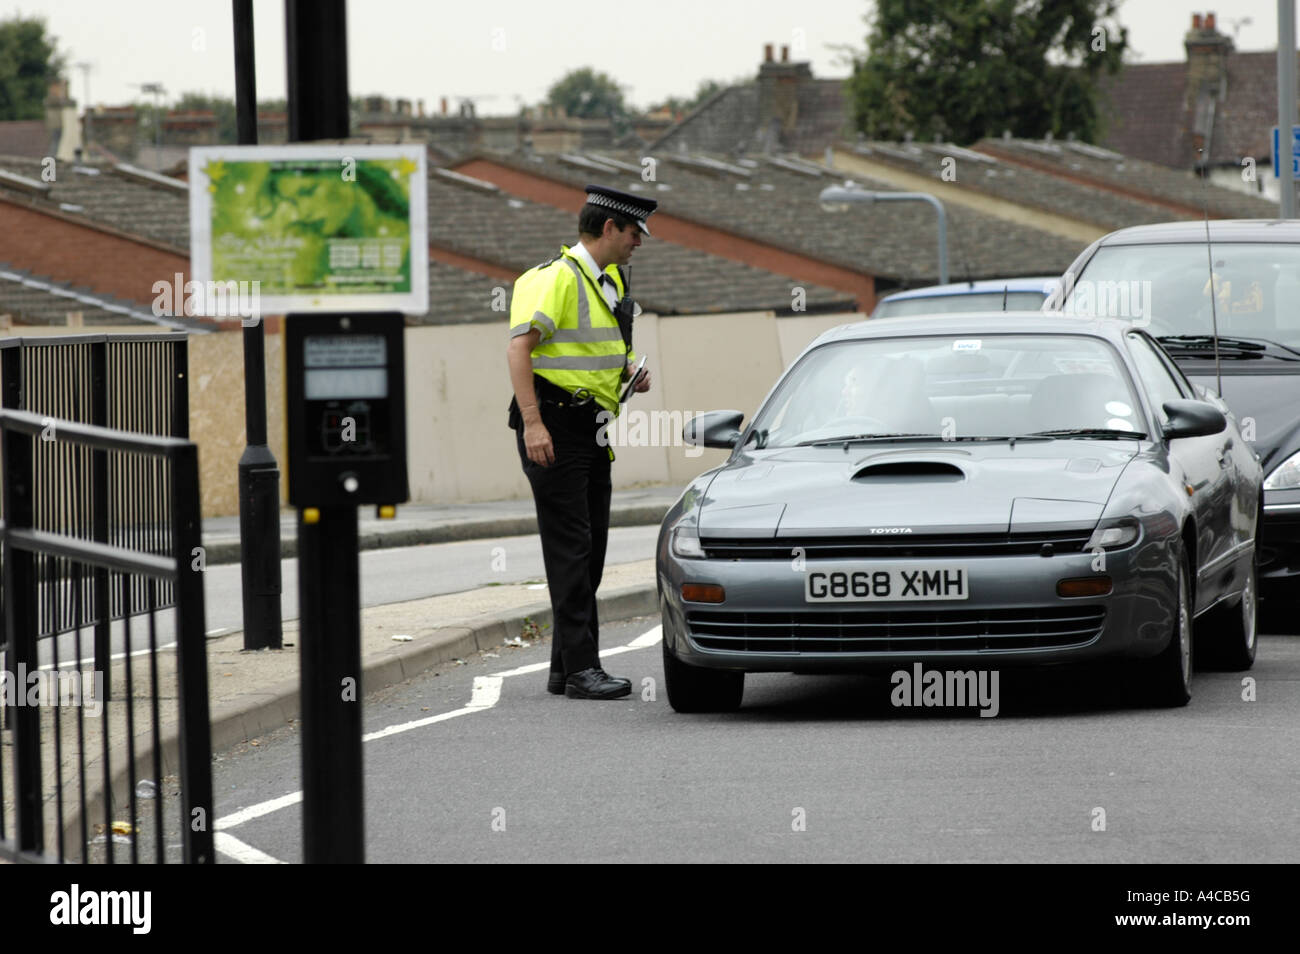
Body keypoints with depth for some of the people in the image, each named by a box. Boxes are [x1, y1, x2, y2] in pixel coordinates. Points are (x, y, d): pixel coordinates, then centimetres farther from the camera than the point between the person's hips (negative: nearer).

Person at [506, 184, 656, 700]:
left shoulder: (611, 280, 17)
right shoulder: (554, 279, -13)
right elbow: (518, 348, -22)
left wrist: (629, 375, 8)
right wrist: (532, 423, -30)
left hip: (593, 431, 9)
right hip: (555, 429, -9)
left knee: (590, 553, 10)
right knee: (570, 550, -11)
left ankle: (566, 670, 15)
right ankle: (580, 669, -13)